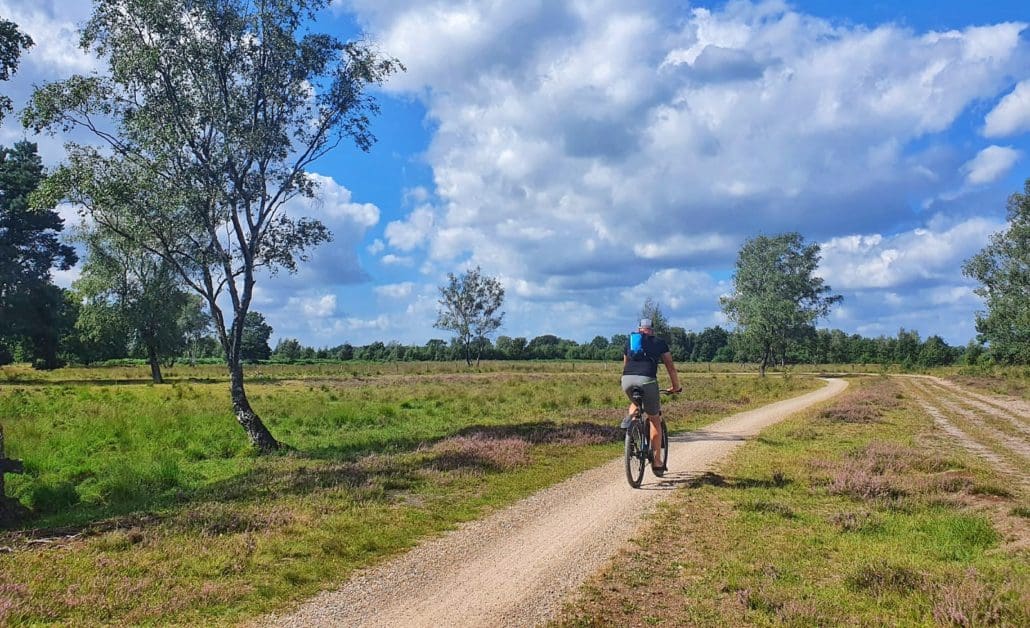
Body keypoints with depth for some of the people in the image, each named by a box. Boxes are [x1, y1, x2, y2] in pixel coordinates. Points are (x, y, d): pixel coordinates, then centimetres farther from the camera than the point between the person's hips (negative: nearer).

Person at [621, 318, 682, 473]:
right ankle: (657, 461, 14)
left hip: (627, 379, 2)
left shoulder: (629, 342, 28)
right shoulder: (659, 343, 21)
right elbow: (671, 367, 23)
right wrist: (676, 387, 36)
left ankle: (630, 418, 6)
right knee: (655, 419, 14)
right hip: (647, 380, -2)